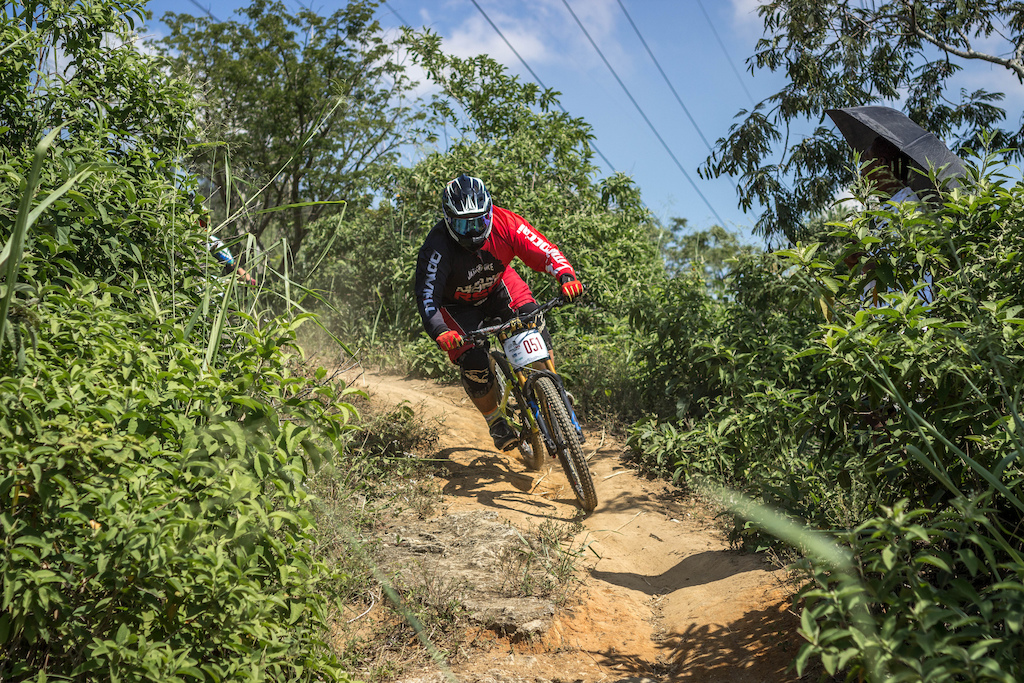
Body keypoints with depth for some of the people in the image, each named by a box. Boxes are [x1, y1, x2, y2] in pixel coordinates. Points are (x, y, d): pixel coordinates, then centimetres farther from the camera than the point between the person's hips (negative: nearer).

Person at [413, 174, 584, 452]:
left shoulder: (505, 223, -27)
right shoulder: (436, 248, -34)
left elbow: (544, 251, -30)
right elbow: (426, 296, -38)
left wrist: (567, 276, -50)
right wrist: (441, 334, -56)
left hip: (498, 285, 2)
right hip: (458, 304, -2)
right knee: (474, 363, -19)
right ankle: (495, 422, 6)